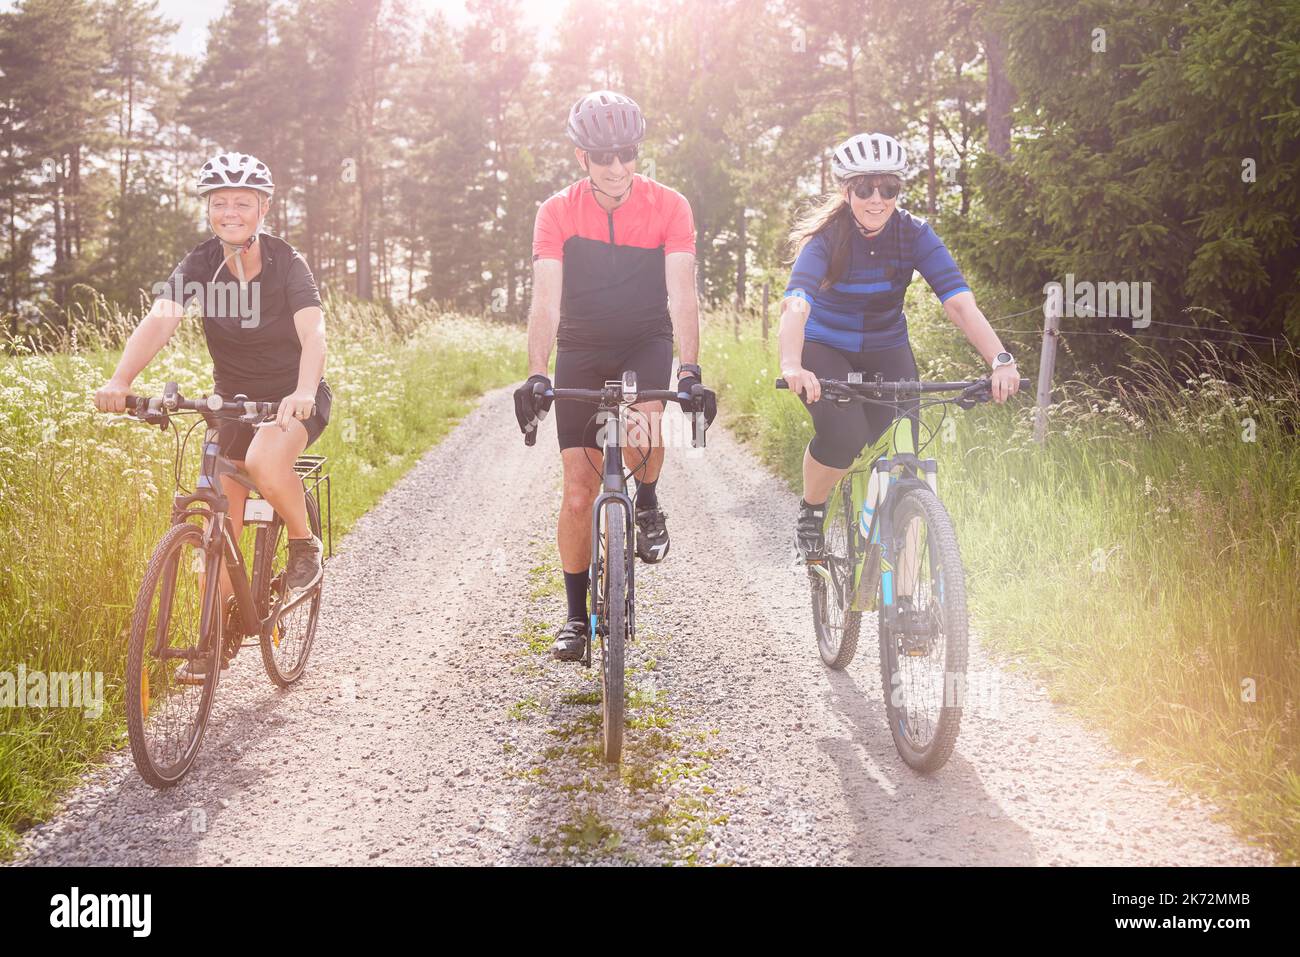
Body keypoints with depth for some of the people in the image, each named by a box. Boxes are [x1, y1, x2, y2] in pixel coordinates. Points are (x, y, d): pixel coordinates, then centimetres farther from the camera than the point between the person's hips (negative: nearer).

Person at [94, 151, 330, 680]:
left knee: (265, 460, -34)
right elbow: (159, 321, -26)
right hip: (234, 396, 4)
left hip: (294, 397, -4)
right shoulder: (200, 264, -11)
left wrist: (303, 392, -52)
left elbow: (313, 333, -32)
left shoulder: (286, 263, -17)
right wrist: (120, 380, -44)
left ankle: (304, 545, -6)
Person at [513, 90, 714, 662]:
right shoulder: (557, 212, -12)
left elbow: (681, 294, -21)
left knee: (642, 435, -33)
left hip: (646, 342, -1)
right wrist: (536, 377, -34)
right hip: (580, 352, 1)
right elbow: (546, 300, -20)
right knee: (579, 493, -2)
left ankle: (647, 507, 2)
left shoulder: (669, 207, -13)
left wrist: (689, 369, -35)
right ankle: (577, 616, 13)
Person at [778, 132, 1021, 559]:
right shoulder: (826, 236, -21)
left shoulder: (914, 234, -15)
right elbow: (796, 302, -37)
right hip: (825, 349, -3)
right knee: (842, 435, -29)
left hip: (886, 350, 3)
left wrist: (1001, 361, -41)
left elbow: (959, 300, -26)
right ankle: (811, 509, 2)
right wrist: (792, 366, -57)